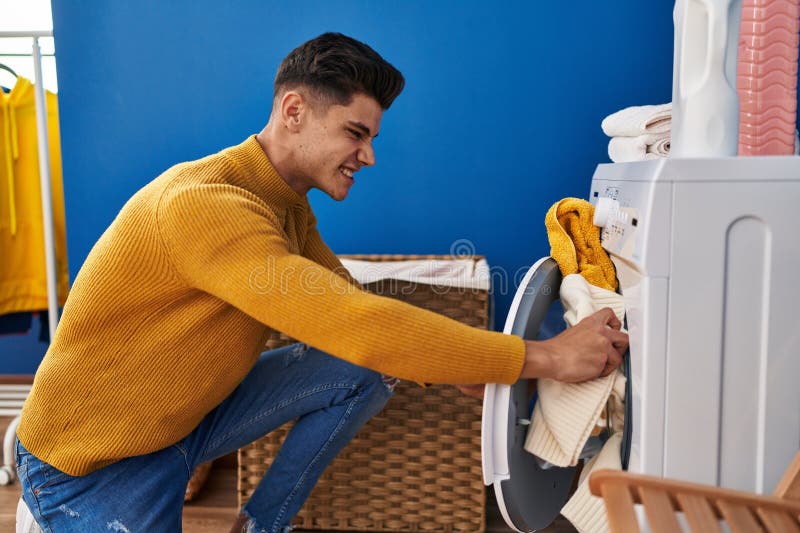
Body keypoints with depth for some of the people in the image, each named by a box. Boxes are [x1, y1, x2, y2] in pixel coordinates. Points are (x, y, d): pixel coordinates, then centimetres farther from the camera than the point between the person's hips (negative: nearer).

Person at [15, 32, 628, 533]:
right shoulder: (206, 204, -31)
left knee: (369, 372, -7)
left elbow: (351, 308, 4)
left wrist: (468, 372, -8)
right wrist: (543, 358, -32)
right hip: (89, 462, -7)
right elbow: (359, 328, -38)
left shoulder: (289, 207, 0)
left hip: (192, 417, 7)